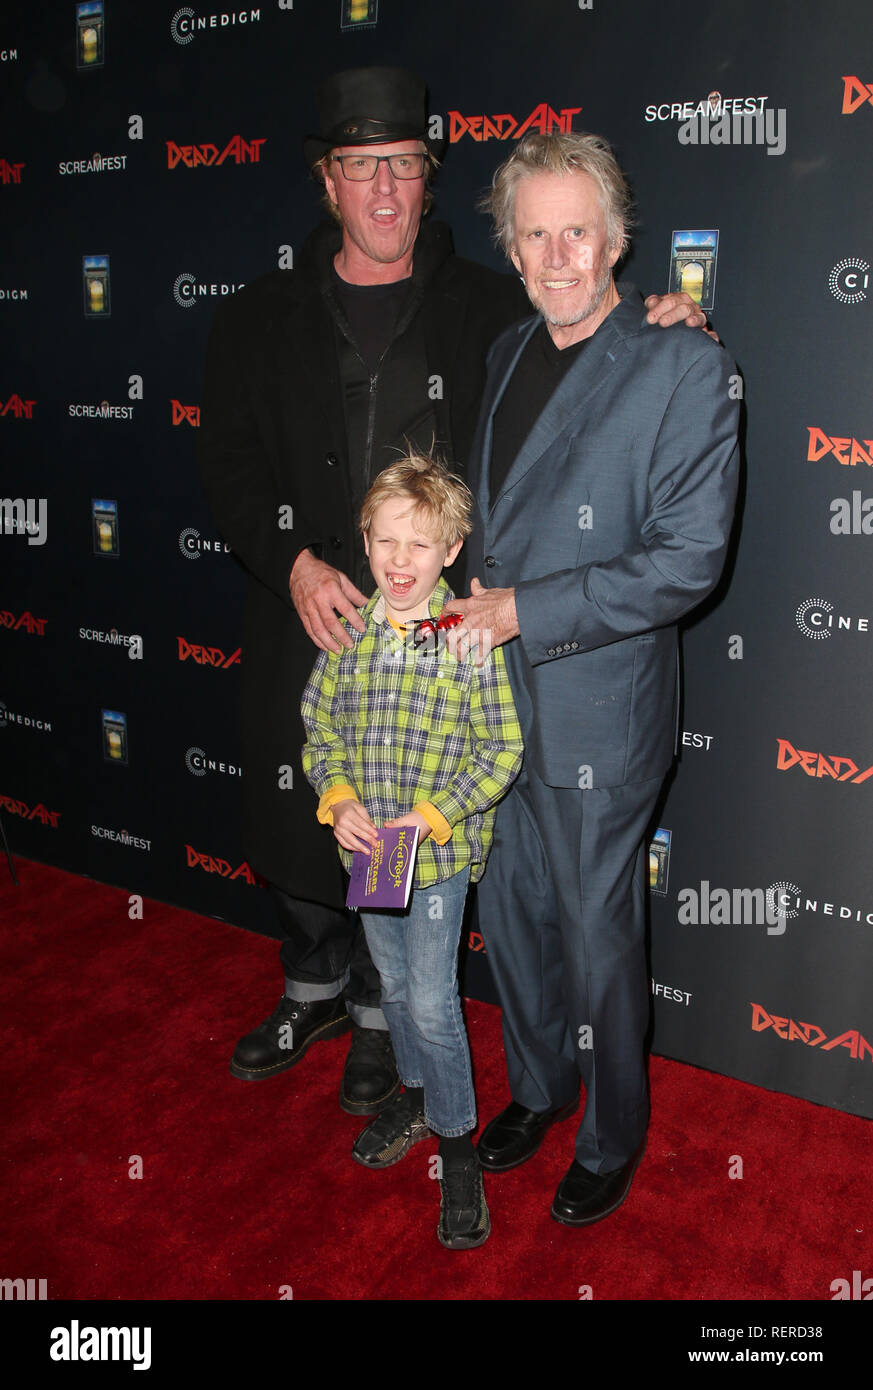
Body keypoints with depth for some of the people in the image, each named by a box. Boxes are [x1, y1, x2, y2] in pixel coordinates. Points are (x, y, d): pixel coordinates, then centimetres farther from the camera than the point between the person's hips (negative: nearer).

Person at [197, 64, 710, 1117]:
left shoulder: (491, 310, 1)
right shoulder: (260, 320, 5)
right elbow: (227, 464, 2)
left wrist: (665, 332, -13)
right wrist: (295, 565, -13)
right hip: (301, 622, 3)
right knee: (290, 823, 16)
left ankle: (382, 1010, 37)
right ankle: (316, 987, 43)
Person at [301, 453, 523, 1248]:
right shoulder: (349, 630, -2)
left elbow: (503, 748, -13)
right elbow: (320, 726, 6)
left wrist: (432, 816, -20)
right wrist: (339, 799, -10)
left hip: (440, 852, -5)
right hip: (366, 847, 5)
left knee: (432, 1000, 0)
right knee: (394, 983, 21)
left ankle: (456, 1140, 21)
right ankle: (417, 1093, 45)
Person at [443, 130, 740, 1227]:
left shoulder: (683, 370, -12)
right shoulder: (506, 354, 9)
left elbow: (686, 562, -17)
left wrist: (522, 610, -19)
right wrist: (474, 591, 6)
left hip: (597, 712, -6)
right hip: (494, 699, 6)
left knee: (597, 942, 9)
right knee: (509, 917, 20)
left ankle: (611, 1141, 35)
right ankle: (537, 1087, 45)